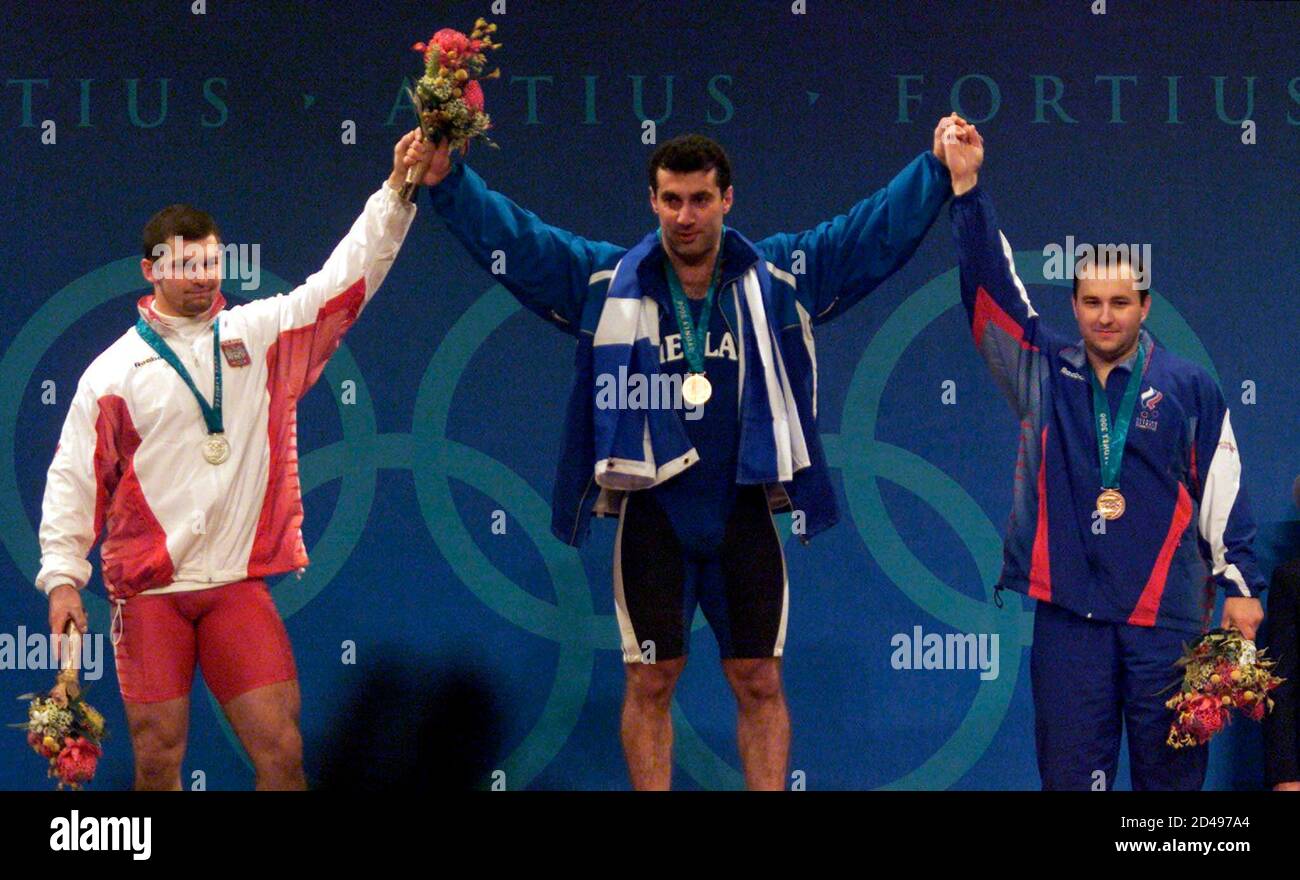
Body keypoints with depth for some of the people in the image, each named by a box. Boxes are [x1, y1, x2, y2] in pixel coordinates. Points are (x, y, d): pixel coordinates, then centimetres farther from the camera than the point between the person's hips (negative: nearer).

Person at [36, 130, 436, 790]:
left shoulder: (259, 333, 7)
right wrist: (63, 575, -4)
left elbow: (345, 277, 2)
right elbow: (74, 477, 3)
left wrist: (397, 191, -9)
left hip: (239, 585, 1)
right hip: (148, 593, -1)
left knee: (282, 751, -5)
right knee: (158, 760, 0)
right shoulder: (114, 369, 3)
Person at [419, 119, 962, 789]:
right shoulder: (606, 282, 0)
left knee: (759, 680, 3)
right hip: (652, 513, 0)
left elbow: (880, 228, 3)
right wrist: (448, 179, -11)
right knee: (650, 681, 3)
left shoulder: (778, 276, 1)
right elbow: (508, 236, 0)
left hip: (744, 513, 0)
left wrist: (939, 169, -4)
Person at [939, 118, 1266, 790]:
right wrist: (966, 189, -6)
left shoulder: (1188, 388, 5)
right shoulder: (1044, 375, 9)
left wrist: (1241, 587, 3)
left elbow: (1222, 491, 7)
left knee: (1169, 769, 2)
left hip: (1166, 612, -1)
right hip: (1068, 610, 1)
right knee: (1070, 770, 1)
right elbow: (990, 287, 2)